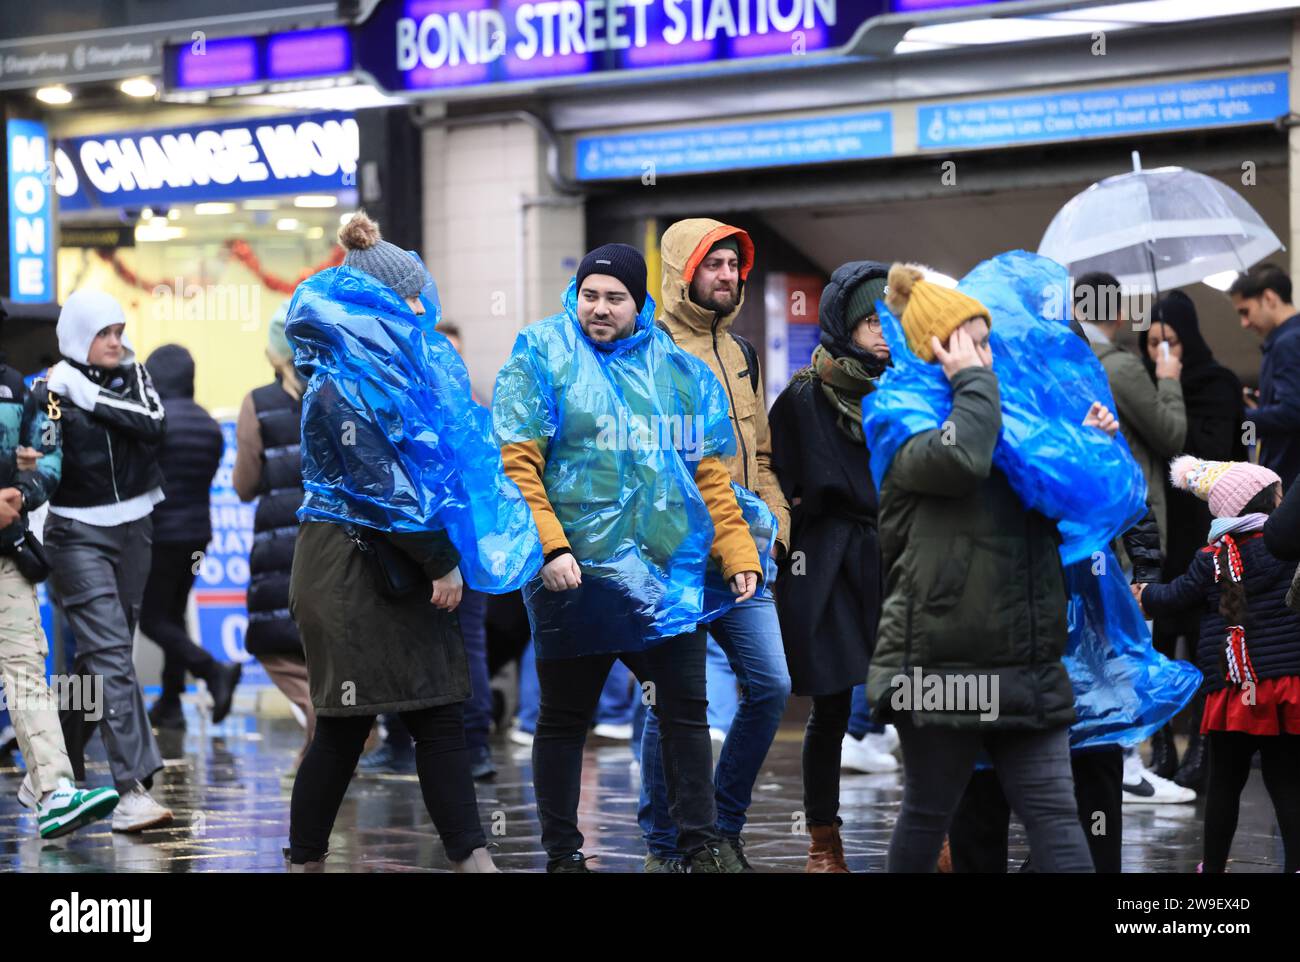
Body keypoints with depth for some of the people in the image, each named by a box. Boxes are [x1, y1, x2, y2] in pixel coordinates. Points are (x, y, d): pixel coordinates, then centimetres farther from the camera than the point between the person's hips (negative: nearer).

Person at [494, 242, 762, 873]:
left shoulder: (678, 369, 10)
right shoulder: (542, 358, -1)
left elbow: (709, 477, 12)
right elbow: (517, 464, -9)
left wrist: (739, 555, 3)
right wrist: (548, 546, -19)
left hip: (668, 573, 3)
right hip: (575, 574, -3)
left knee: (686, 712, 5)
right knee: (564, 719, 7)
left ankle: (701, 848, 13)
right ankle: (562, 852, 18)